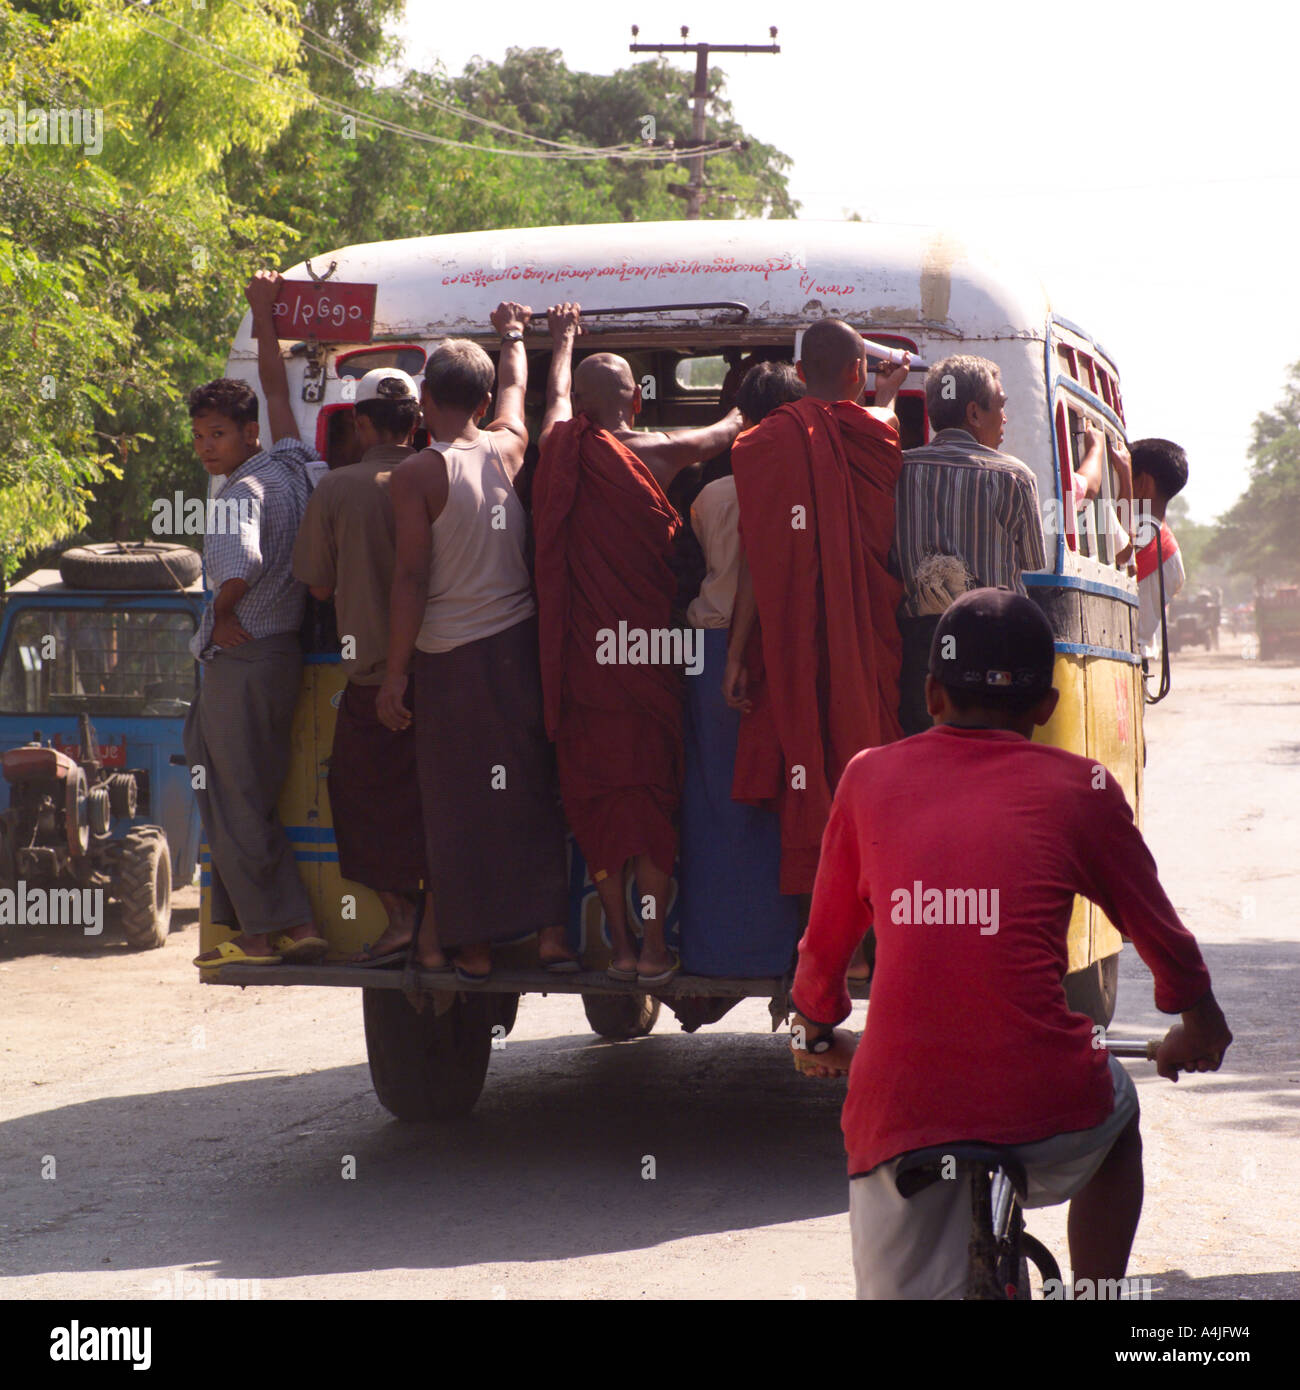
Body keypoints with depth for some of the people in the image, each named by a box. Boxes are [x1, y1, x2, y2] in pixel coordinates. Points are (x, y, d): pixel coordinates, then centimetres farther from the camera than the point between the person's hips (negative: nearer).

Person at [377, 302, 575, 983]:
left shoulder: (416, 474, -10)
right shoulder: (508, 448, 4)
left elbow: (411, 580, -13)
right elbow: (518, 387, 27)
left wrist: (395, 673, -9)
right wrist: (512, 335, 47)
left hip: (450, 656, -4)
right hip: (520, 643, 4)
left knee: (460, 805, 2)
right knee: (531, 792, 10)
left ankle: (474, 946, 5)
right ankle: (550, 930, 7)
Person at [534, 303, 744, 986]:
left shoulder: (560, 449, 2)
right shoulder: (655, 453, -4)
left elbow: (557, 394, 25)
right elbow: (725, 431, 15)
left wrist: (562, 337, 45)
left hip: (579, 659, 2)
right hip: (646, 650, -2)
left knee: (595, 796, 8)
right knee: (652, 790, 4)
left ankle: (618, 943, 10)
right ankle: (654, 947, 4)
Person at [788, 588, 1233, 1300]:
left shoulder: (869, 777, 12)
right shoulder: (1081, 788, 8)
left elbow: (823, 944, 20)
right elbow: (1159, 931, 19)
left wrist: (816, 1037, 41)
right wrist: (1199, 1024, 39)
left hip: (898, 1108, 0)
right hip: (1048, 1115, 0)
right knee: (1116, 1109, 34)